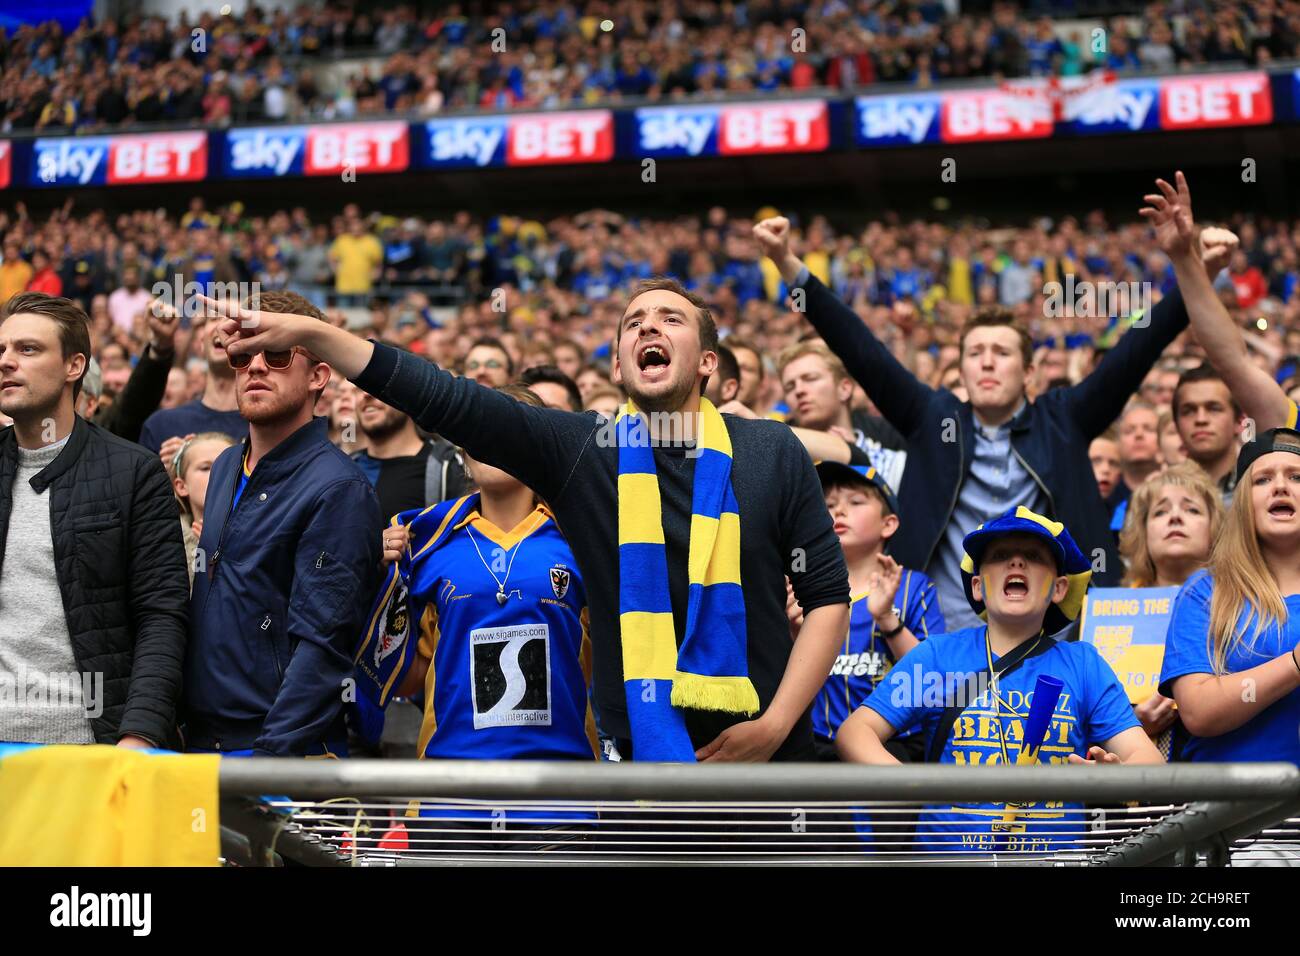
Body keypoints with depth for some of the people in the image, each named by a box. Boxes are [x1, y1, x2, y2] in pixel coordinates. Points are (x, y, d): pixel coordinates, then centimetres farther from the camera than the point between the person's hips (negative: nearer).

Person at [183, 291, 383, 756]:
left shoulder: (338, 489, -12)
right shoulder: (225, 469, 13)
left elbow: (321, 646, -17)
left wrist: (272, 754, -23)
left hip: (288, 751, -7)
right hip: (199, 742, 7)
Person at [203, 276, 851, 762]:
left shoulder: (772, 453, 1)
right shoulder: (581, 449, 1)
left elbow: (827, 595, 2)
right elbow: (443, 400, -7)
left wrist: (776, 725, -8)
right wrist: (309, 333, -15)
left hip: (757, 749, 0)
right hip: (636, 748, 1)